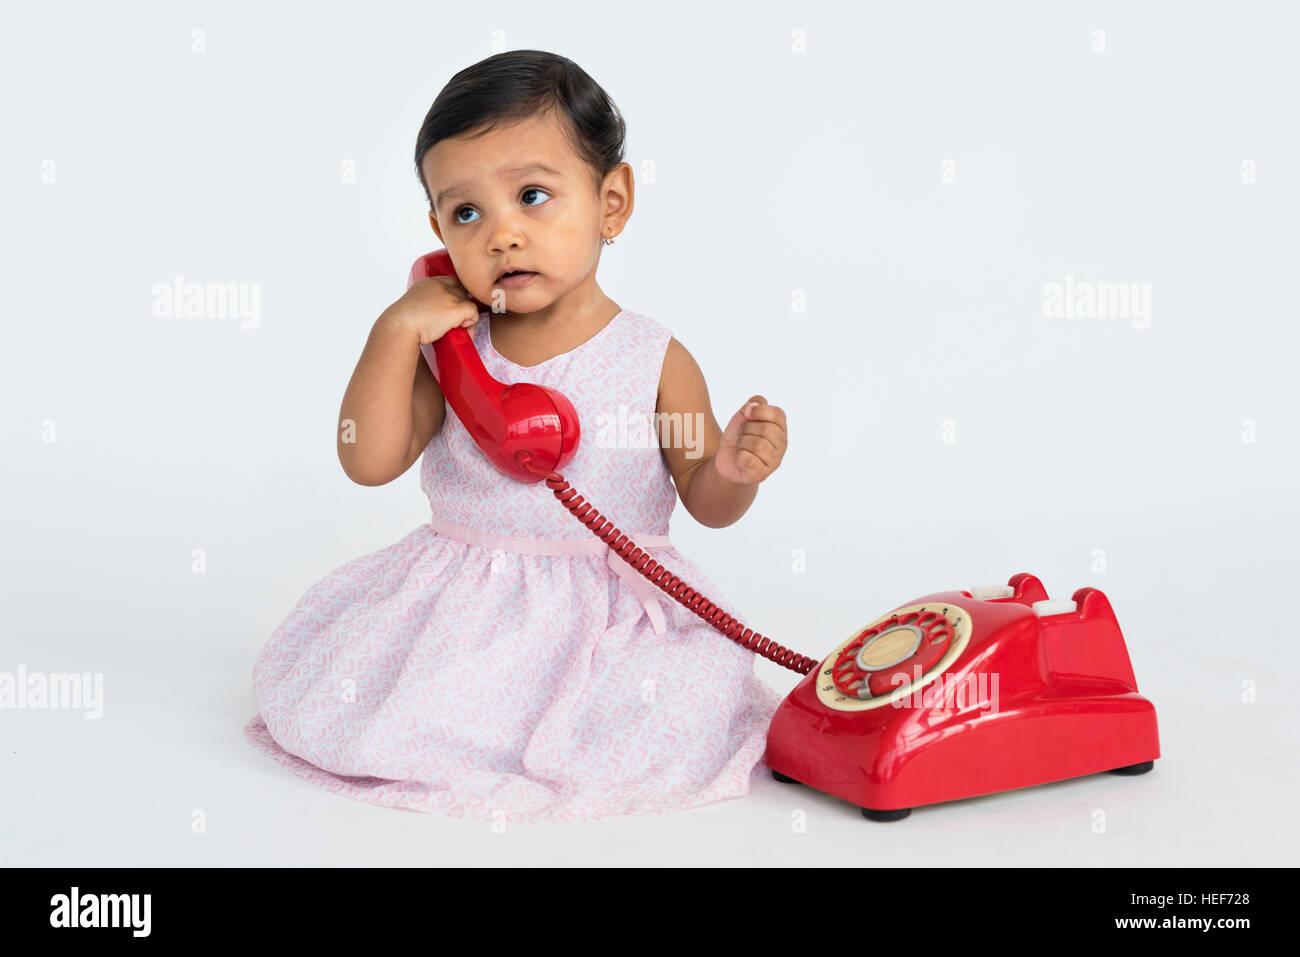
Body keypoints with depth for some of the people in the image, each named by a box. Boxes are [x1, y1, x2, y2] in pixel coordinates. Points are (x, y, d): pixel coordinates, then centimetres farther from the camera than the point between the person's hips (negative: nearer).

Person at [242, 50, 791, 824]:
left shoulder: (656, 360, -6)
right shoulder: (449, 346, 0)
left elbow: (705, 502, 3)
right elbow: (369, 464, -7)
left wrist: (735, 471, -21)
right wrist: (396, 331, -13)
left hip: (608, 608, -2)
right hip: (460, 608, 2)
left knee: (652, 730, -25)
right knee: (342, 699, -11)